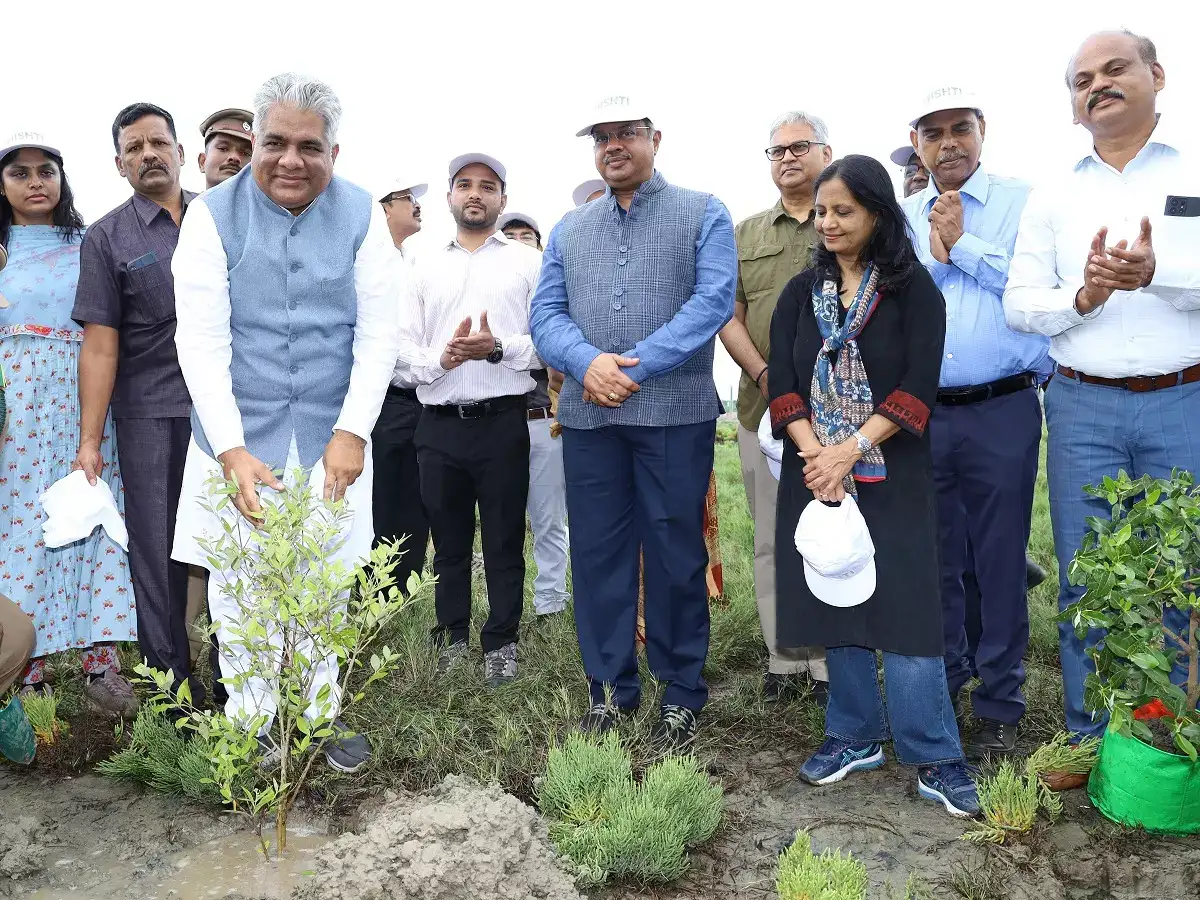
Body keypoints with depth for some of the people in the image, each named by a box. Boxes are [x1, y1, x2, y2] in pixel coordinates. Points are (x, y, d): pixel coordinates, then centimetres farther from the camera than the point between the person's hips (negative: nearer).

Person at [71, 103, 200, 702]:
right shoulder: (106, 238, 2)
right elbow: (100, 345, -3)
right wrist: (89, 441, -7)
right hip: (151, 415, -1)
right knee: (157, 549, 4)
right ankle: (169, 678, 18)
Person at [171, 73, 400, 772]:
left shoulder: (362, 216, -3)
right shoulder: (214, 215, -5)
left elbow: (379, 334, -5)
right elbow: (201, 340, -11)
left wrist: (351, 433, -14)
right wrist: (232, 449, -20)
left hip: (333, 436, 1)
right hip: (236, 434, 0)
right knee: (237, 585, 7)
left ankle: (322, 710, 27)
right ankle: (251, 720, 25)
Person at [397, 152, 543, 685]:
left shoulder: (527, 262, 7)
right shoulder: (427, 267, 16)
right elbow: (403, 343, 8)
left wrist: (498, 348, -17)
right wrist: (440, 358, -11)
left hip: (502, 421, -2)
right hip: (439, 423, 3)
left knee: (504, 541, 4)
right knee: (449, 541, 12)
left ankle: (501, 645, 17)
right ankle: (452, 641, 25)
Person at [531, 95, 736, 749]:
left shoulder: (702, 215, 6)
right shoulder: (568, 230, 18)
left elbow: (712, 301, -8)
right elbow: (546, 314, 8)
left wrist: (636, 367, -16)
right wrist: (587, 362, -14)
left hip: (674, 414, -3)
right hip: (588, 417, 4)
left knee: (675, 555, 2)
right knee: (596, 552, 8)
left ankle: (680, 694, 18)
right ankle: (609, 687, 23)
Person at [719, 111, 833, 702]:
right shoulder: (746, 234, 16)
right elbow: (730, 316, 9)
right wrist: (764, 375, -8)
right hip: (762, 407, 3)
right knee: (773, 540, 7)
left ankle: (832, 663, 12)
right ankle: (785, 659, 18)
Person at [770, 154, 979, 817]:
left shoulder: (913, 289, -1)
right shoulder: (801, 293, 10)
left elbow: (917, 387, -10)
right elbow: (781, 384, 1)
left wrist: (850, 451, -18)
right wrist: (813, 452, -14)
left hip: (891, 476, -4)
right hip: (816, 473, 4)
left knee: (904, 608, -5)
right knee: (834, 601, 9)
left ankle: (934, 758, 7)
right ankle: (854, 736, 24)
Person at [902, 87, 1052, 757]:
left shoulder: (1023, 202, 3)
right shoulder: (899, 219, 12)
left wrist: (963, 245, -9)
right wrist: (932, 258, -10)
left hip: (1003, 411, -2)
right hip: (921, 416, 3)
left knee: (1001, 560, 4)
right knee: (935, 558, 12)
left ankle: (1001, 703, 19)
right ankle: (944, 677, 29)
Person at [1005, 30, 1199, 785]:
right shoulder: (1054, 197, 10)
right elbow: (1020, 304, 4)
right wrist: (1080, 297, -14)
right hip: (1083, 408, 2)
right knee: (1085, 579, 7)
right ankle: (1089, 735, 21)